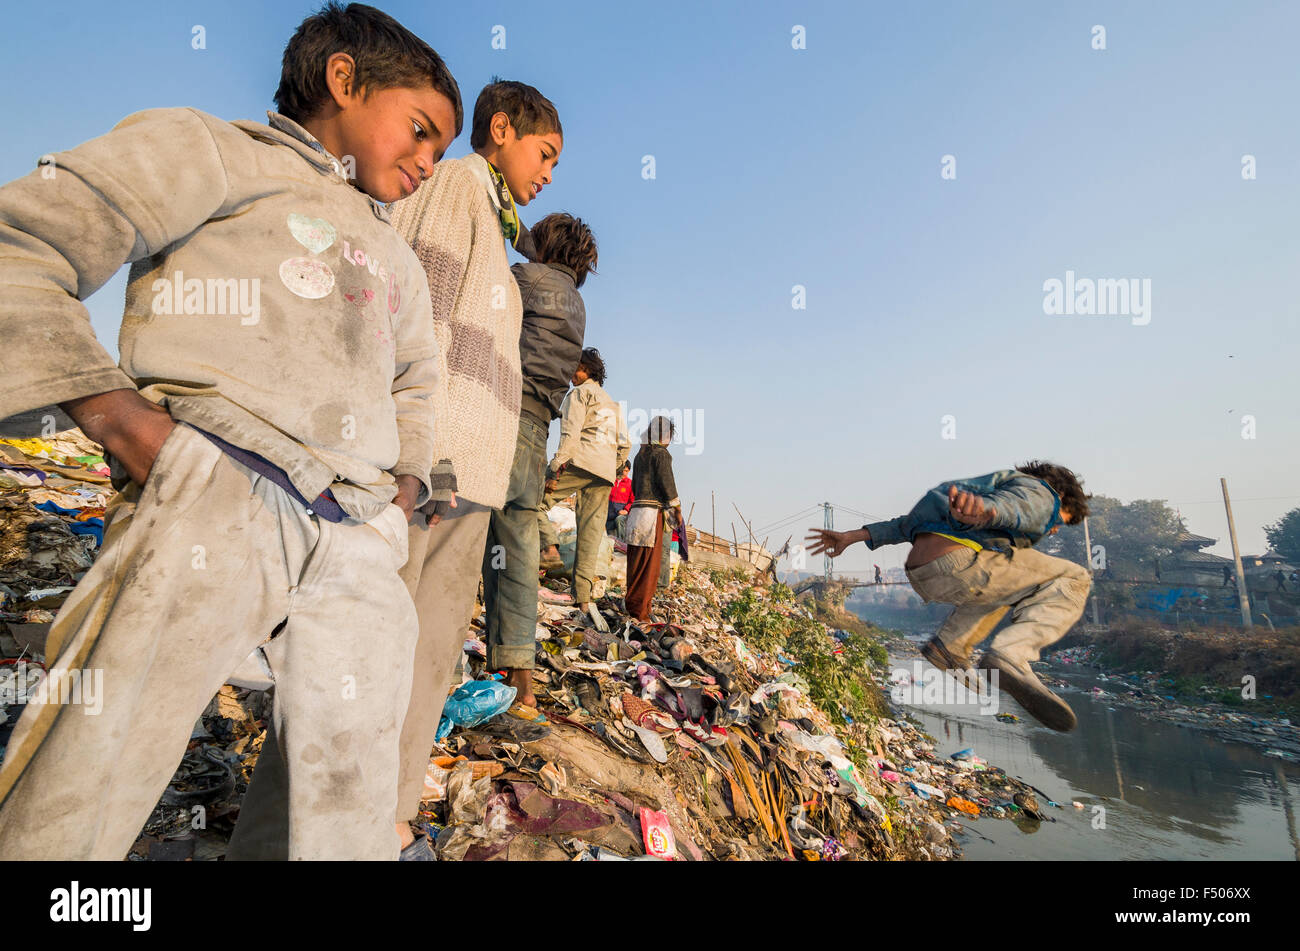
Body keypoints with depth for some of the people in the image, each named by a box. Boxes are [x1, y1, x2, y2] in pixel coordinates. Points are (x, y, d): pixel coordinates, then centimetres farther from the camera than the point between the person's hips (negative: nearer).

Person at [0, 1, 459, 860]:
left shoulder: (399, 263, 30)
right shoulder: (212, 152, 11)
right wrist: (114, 410, -10)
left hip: (361, 541, 6)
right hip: (212, 498, -5)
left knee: (352, 811, 5)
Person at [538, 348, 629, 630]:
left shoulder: (579, 394, 5)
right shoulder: (612, 403, 29)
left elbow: (571, 432, -10)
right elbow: (625, 444, 24)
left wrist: (556, 468, -15)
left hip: (579, 461, -7)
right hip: (604, 472, 7)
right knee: (591, 533, 2)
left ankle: (550, 548, -16)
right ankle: (584, 598, -2)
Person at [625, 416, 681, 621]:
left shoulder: (640, 454, 19)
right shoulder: (661, 453, -5)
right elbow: (666, 481, -10)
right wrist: (676, 508, -3)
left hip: (636, 510, 8)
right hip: (652, 511, -8)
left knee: (636, 561, 11)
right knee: (649, 563, -5)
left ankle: (632, 603, 17)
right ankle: (639, 609, -3)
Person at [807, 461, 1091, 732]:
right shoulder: (1040, 495, 12)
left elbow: (913, 522, 29)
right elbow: (1006, 504, -17)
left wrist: (854, 536, 24)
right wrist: (979, 509, -41)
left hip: (920, 575, 9)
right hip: (957, 562, -9)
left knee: (1008, 581, 34)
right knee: (1073, 580, 5)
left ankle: (949, 645, 18)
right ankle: (1011, 657, -17)